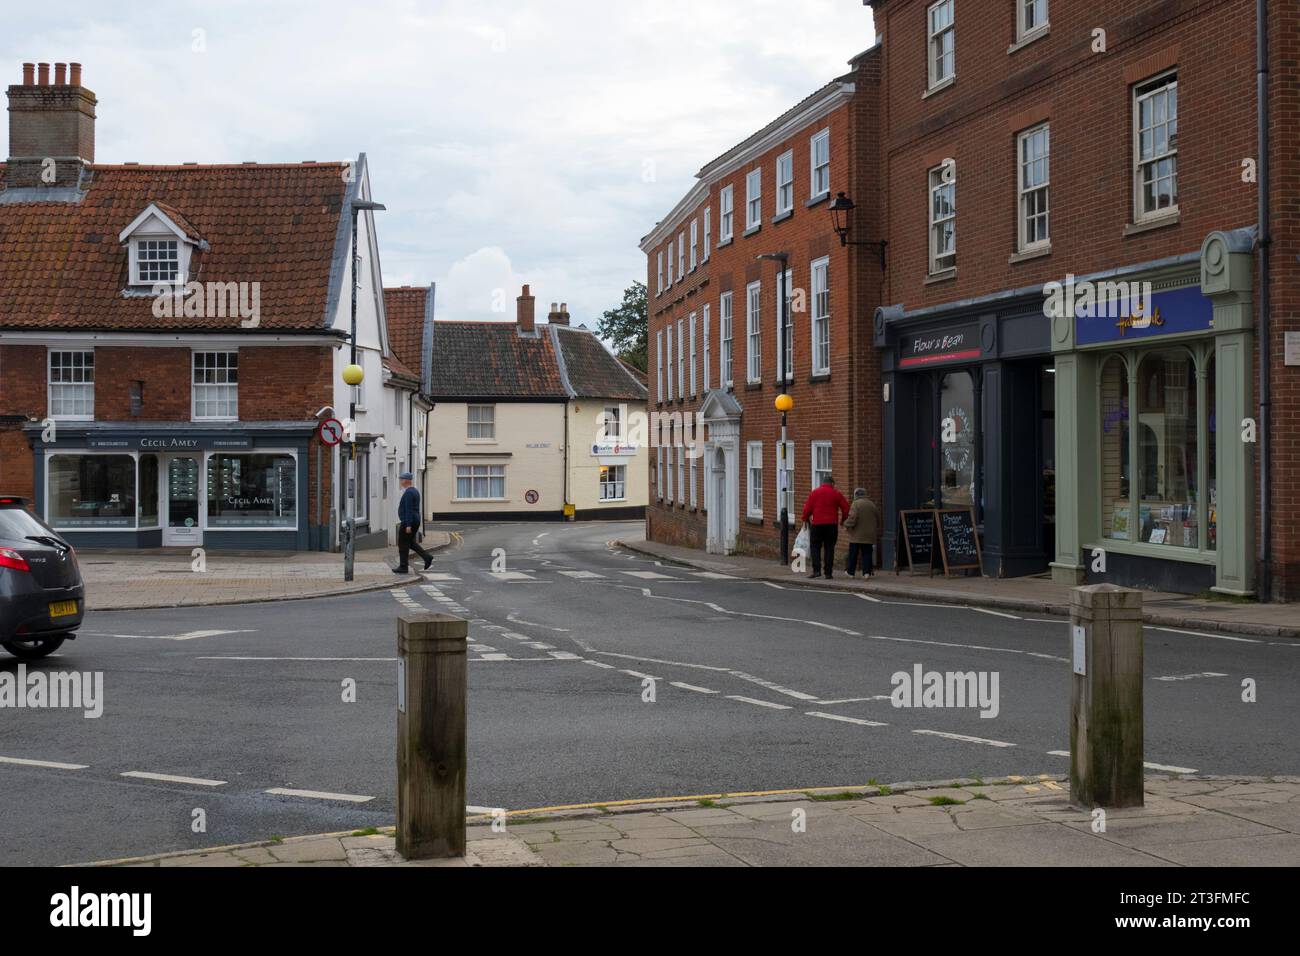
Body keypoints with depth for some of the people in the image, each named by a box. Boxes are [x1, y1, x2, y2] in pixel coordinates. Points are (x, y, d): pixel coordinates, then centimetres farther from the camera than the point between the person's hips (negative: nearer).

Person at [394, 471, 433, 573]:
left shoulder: (408, 493, -18)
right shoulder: (414, 491, 13)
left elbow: (409, 510, -23)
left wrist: (408, 525, -25)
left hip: (408, 522, -10)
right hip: (415, 521, 10)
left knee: (403, 544, -1)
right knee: (410, 543, 16)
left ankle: (403, 567, 4)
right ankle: (427, 557, 6)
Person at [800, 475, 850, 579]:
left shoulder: (815, 492, 3)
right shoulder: (836, 493, 5)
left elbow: (807, 508, -1)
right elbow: (846, 508, 3)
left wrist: (805, 520, 12)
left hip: (817, 524, -1)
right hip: (832, 524, 1)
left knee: (815, 547, 6)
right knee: (829, 548, 6)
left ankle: (816, 570, -6)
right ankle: (828, 572, 4)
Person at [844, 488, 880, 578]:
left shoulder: (856, 503, -9)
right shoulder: (872, 504, 8)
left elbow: (852, 517, -18)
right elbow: (878, 519, 16)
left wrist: (847, 525, -2)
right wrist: (876, 530, 27)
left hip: (856, 535, -4)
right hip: (869, 535, 4)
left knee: (853, 554, 6)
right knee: (867, 554, 7)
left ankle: (850, 572, 13)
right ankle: (867, 572, -2)